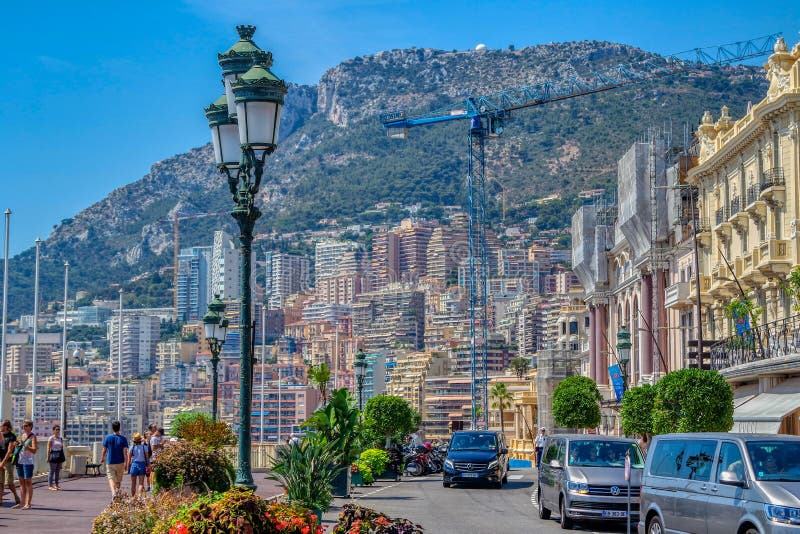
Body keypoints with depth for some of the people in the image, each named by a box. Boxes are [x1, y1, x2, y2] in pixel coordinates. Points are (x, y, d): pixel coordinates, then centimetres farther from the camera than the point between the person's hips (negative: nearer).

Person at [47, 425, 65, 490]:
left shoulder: (60, 438, 13)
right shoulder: (51, 438, -4)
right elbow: (48, 448, -7)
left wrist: (63, 457, 16)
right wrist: (48, 457, -13)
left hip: (59, 455, 6)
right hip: (53, 455, -6)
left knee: (58, 471, 9)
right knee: (52, 470, -5)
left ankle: (56, 484, 16)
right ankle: (50, 485, -2)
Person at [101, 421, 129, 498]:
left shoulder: (108, 437, -3)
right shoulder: (123, 439, -6)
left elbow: (104, 450, 4)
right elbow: (125, 452, -10)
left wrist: (103, 458, 23)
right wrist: (126, 463, -7)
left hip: (110, 462, -1)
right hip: (120, 462, 1)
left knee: (111, 478, -6)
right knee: (119, 480, 15)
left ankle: (113, 493, -28)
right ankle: (117, 492, 23)